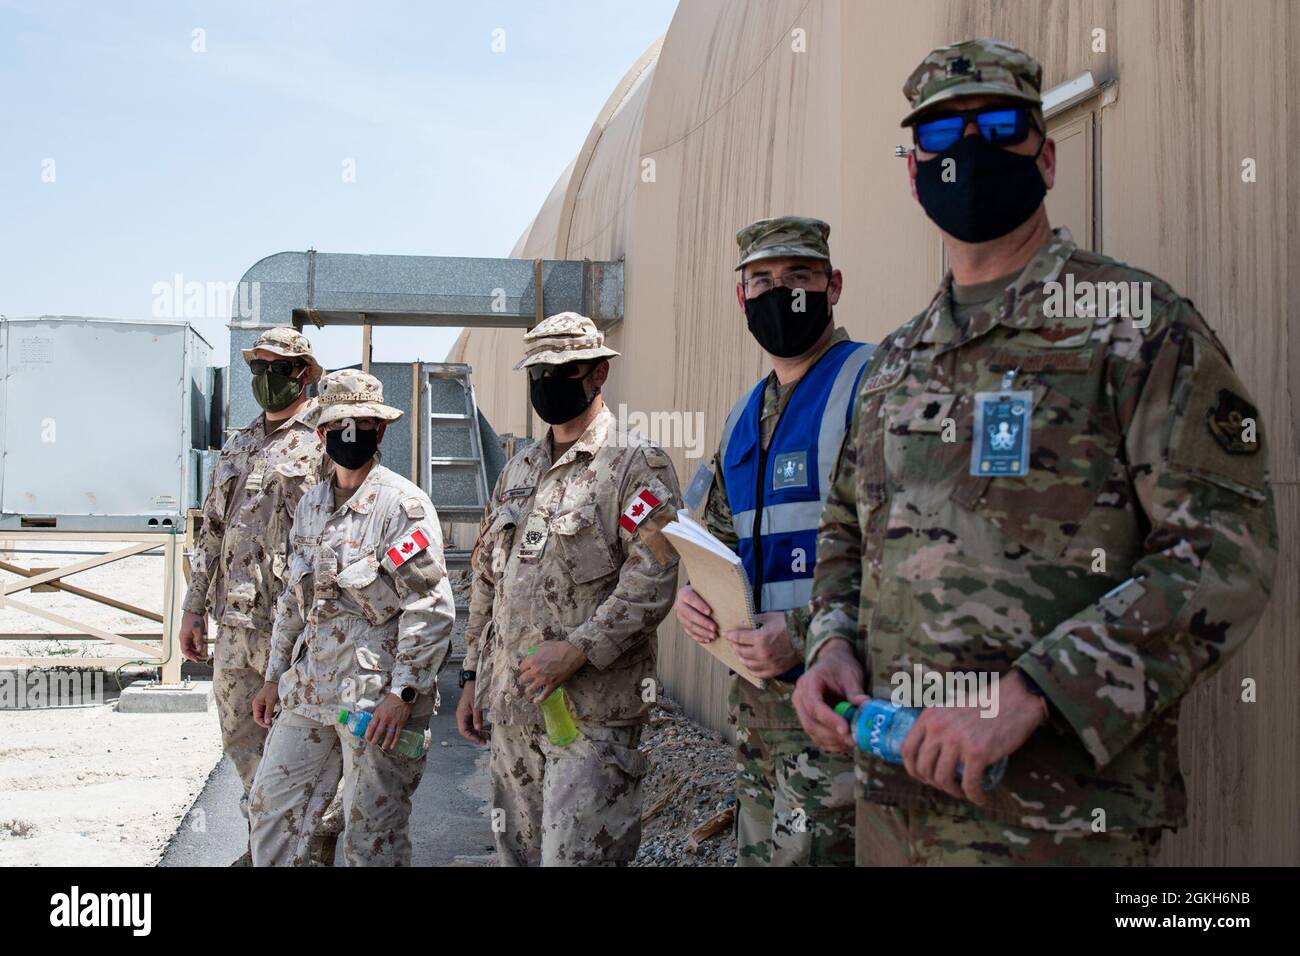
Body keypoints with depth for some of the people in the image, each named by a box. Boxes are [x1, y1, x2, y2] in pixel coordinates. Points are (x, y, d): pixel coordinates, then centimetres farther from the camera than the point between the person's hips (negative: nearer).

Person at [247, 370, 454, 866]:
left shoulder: (403, 504, -12)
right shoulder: (310, 505, 12)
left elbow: (432, 610, -16)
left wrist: (402, 694, -20)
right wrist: (274, 676, 18)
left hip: (377, 697, -7)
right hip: (309, 690, 7)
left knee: (372, 835, 3)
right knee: (273, 807, 13)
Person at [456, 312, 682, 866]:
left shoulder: (638, 464, -5)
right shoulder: (517, 471, 18)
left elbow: (653, 579, -16)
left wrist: (578, 649, -23)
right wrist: (473, 678, 18)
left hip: (592, 712, -7)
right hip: (511, 705, 7)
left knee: (576, 855, -9)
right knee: (518, 852, 15)